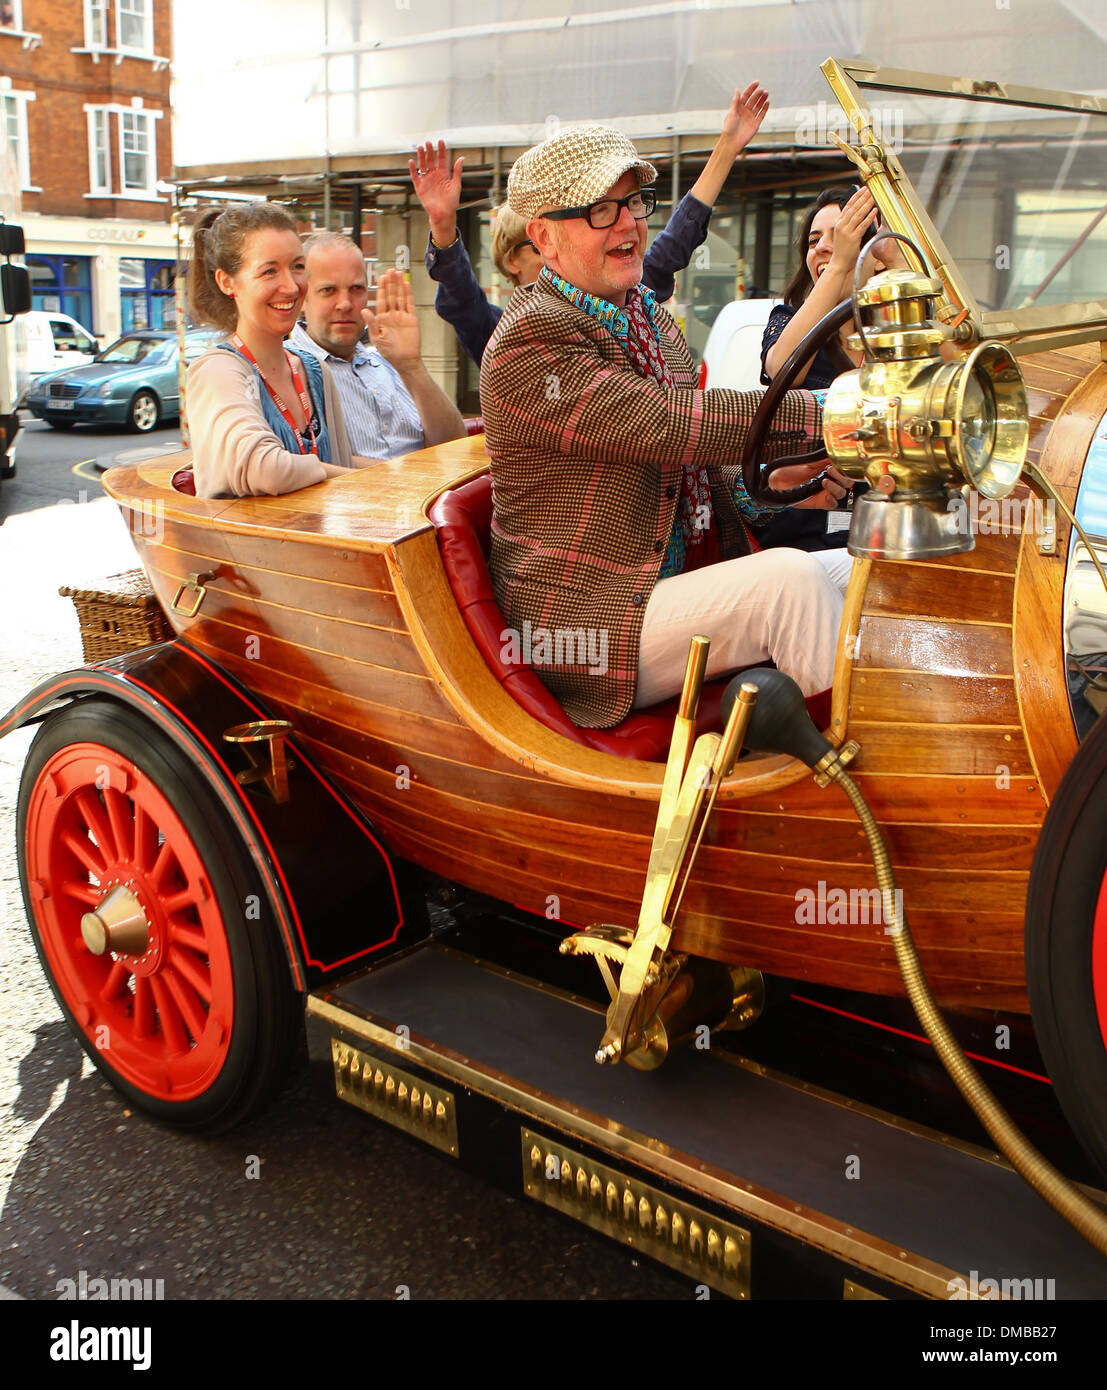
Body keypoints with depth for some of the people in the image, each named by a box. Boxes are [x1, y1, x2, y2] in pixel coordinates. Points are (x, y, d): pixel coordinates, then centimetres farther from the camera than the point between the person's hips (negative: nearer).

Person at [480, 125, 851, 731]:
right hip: (582, 620, -9)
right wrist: (820, 413, -25)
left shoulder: (644, 312, 15)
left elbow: (687, 461, 19)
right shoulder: (531, 339, -15)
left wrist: (775, 479, -1)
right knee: (791, 580, -23)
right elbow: (667, 421, -25)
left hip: (676, 578, 9)